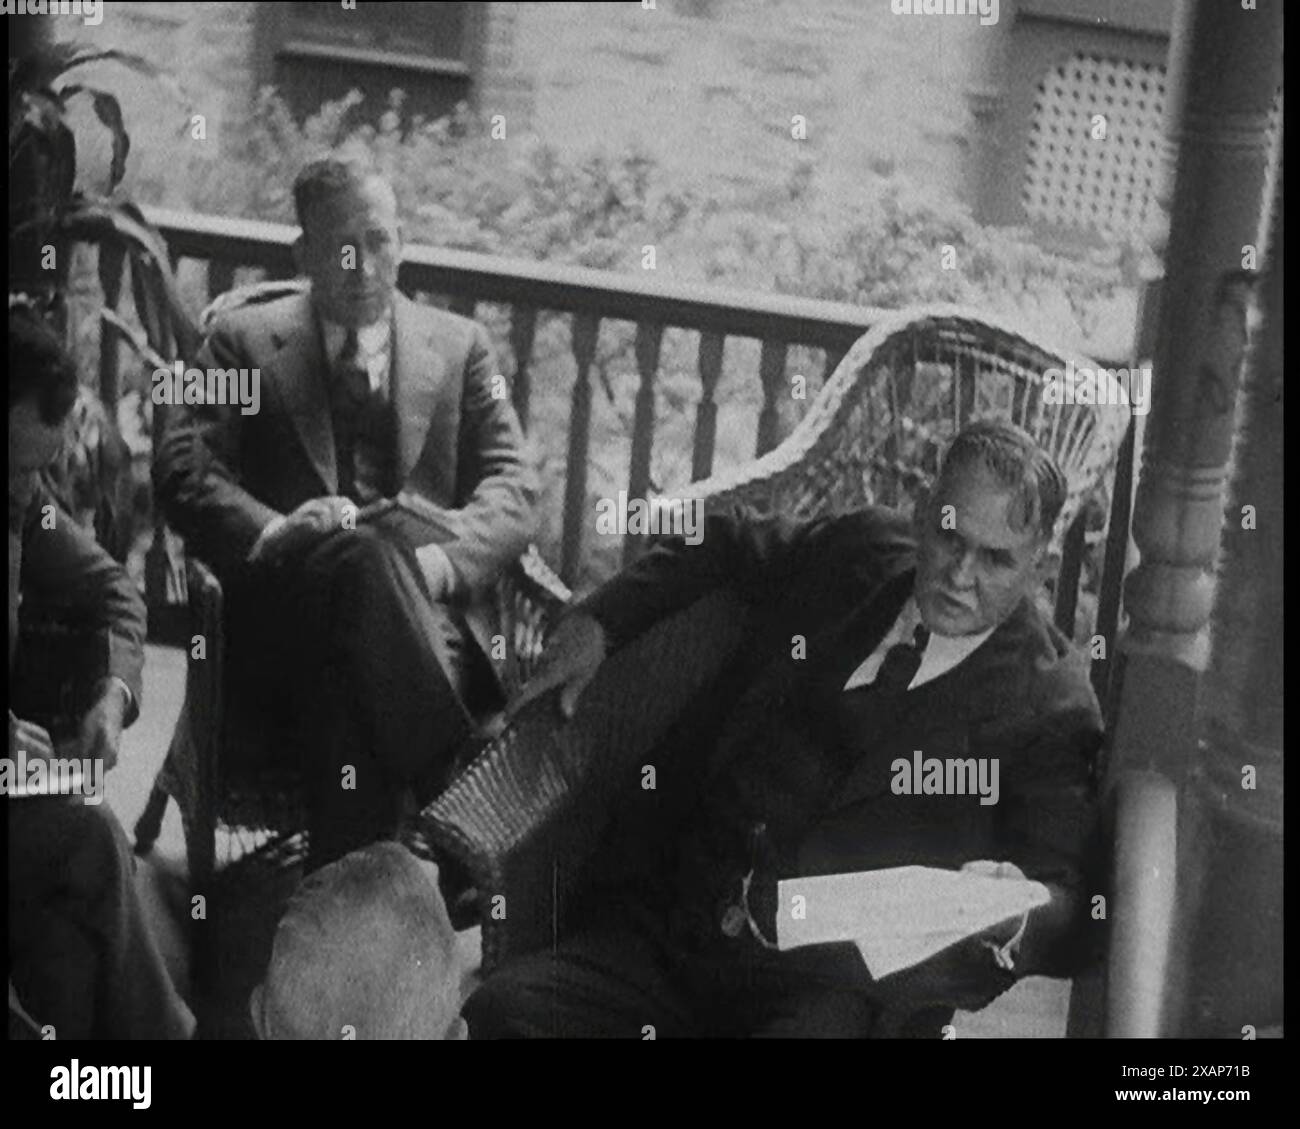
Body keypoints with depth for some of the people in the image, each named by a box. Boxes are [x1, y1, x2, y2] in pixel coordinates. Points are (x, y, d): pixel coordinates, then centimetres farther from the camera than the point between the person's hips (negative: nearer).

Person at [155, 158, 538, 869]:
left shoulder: (459, 346, 19)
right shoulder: (243, 342, 16)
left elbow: (512, 485, 10)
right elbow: (183, 470, 5)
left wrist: (444, 557, -12)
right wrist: (273, 533, -17)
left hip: (424, 603, 1)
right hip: (283, 610, -1)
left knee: (351, 694, -35)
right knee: (361, 555, -36)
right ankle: (459, 788, -42)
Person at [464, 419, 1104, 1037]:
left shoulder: (1046, 702, -3)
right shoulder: (860, 550, 11)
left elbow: (1067, 908, -10)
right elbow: (718, 548, 28)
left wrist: (1013, 920, -33)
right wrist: (595, 623, 15)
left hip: (838, 994, -4)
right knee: (506, 1009, -17)